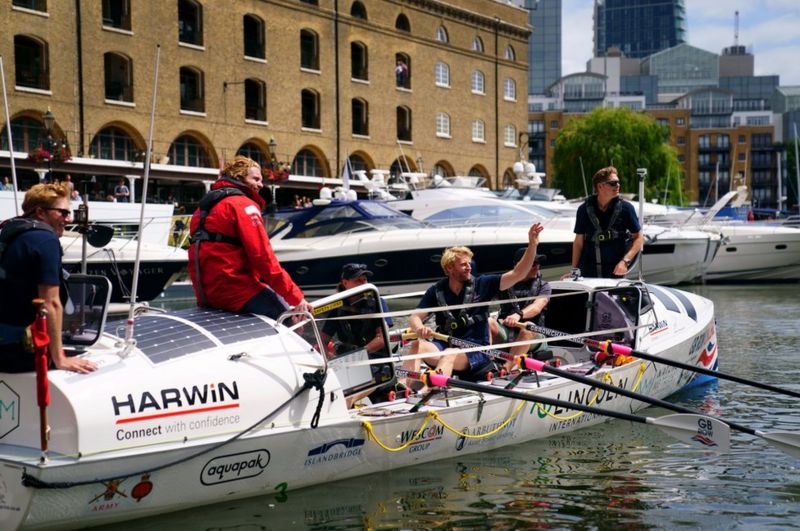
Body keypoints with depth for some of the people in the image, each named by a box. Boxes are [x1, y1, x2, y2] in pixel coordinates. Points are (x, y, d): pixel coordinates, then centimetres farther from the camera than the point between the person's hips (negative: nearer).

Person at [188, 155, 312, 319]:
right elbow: (262, 256, -17)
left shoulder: (204, 207, 20)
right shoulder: (243, 205, -8)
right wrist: (295, 296, -18)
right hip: (235, 290, -10)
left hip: (208, 291, 10)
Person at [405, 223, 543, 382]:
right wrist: (420, 329, -25)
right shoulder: (436, 291, 5)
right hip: (444, 345, 3)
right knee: (417, 346, -28)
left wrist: (532, 245, -13)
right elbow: (415, 317, 0)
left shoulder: (481, 285, 2)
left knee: (450, 354, -36)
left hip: (476, 351, -3)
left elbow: (517, 274, -2)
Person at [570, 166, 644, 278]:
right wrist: (574, 270, 0)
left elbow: (639, 238, 1)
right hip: (588, 273, 1)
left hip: (615, 272, 0)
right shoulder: (584, 210, -1)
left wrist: (625, 261, -11)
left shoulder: (625, 208, -3)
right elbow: (579, 242, 5)